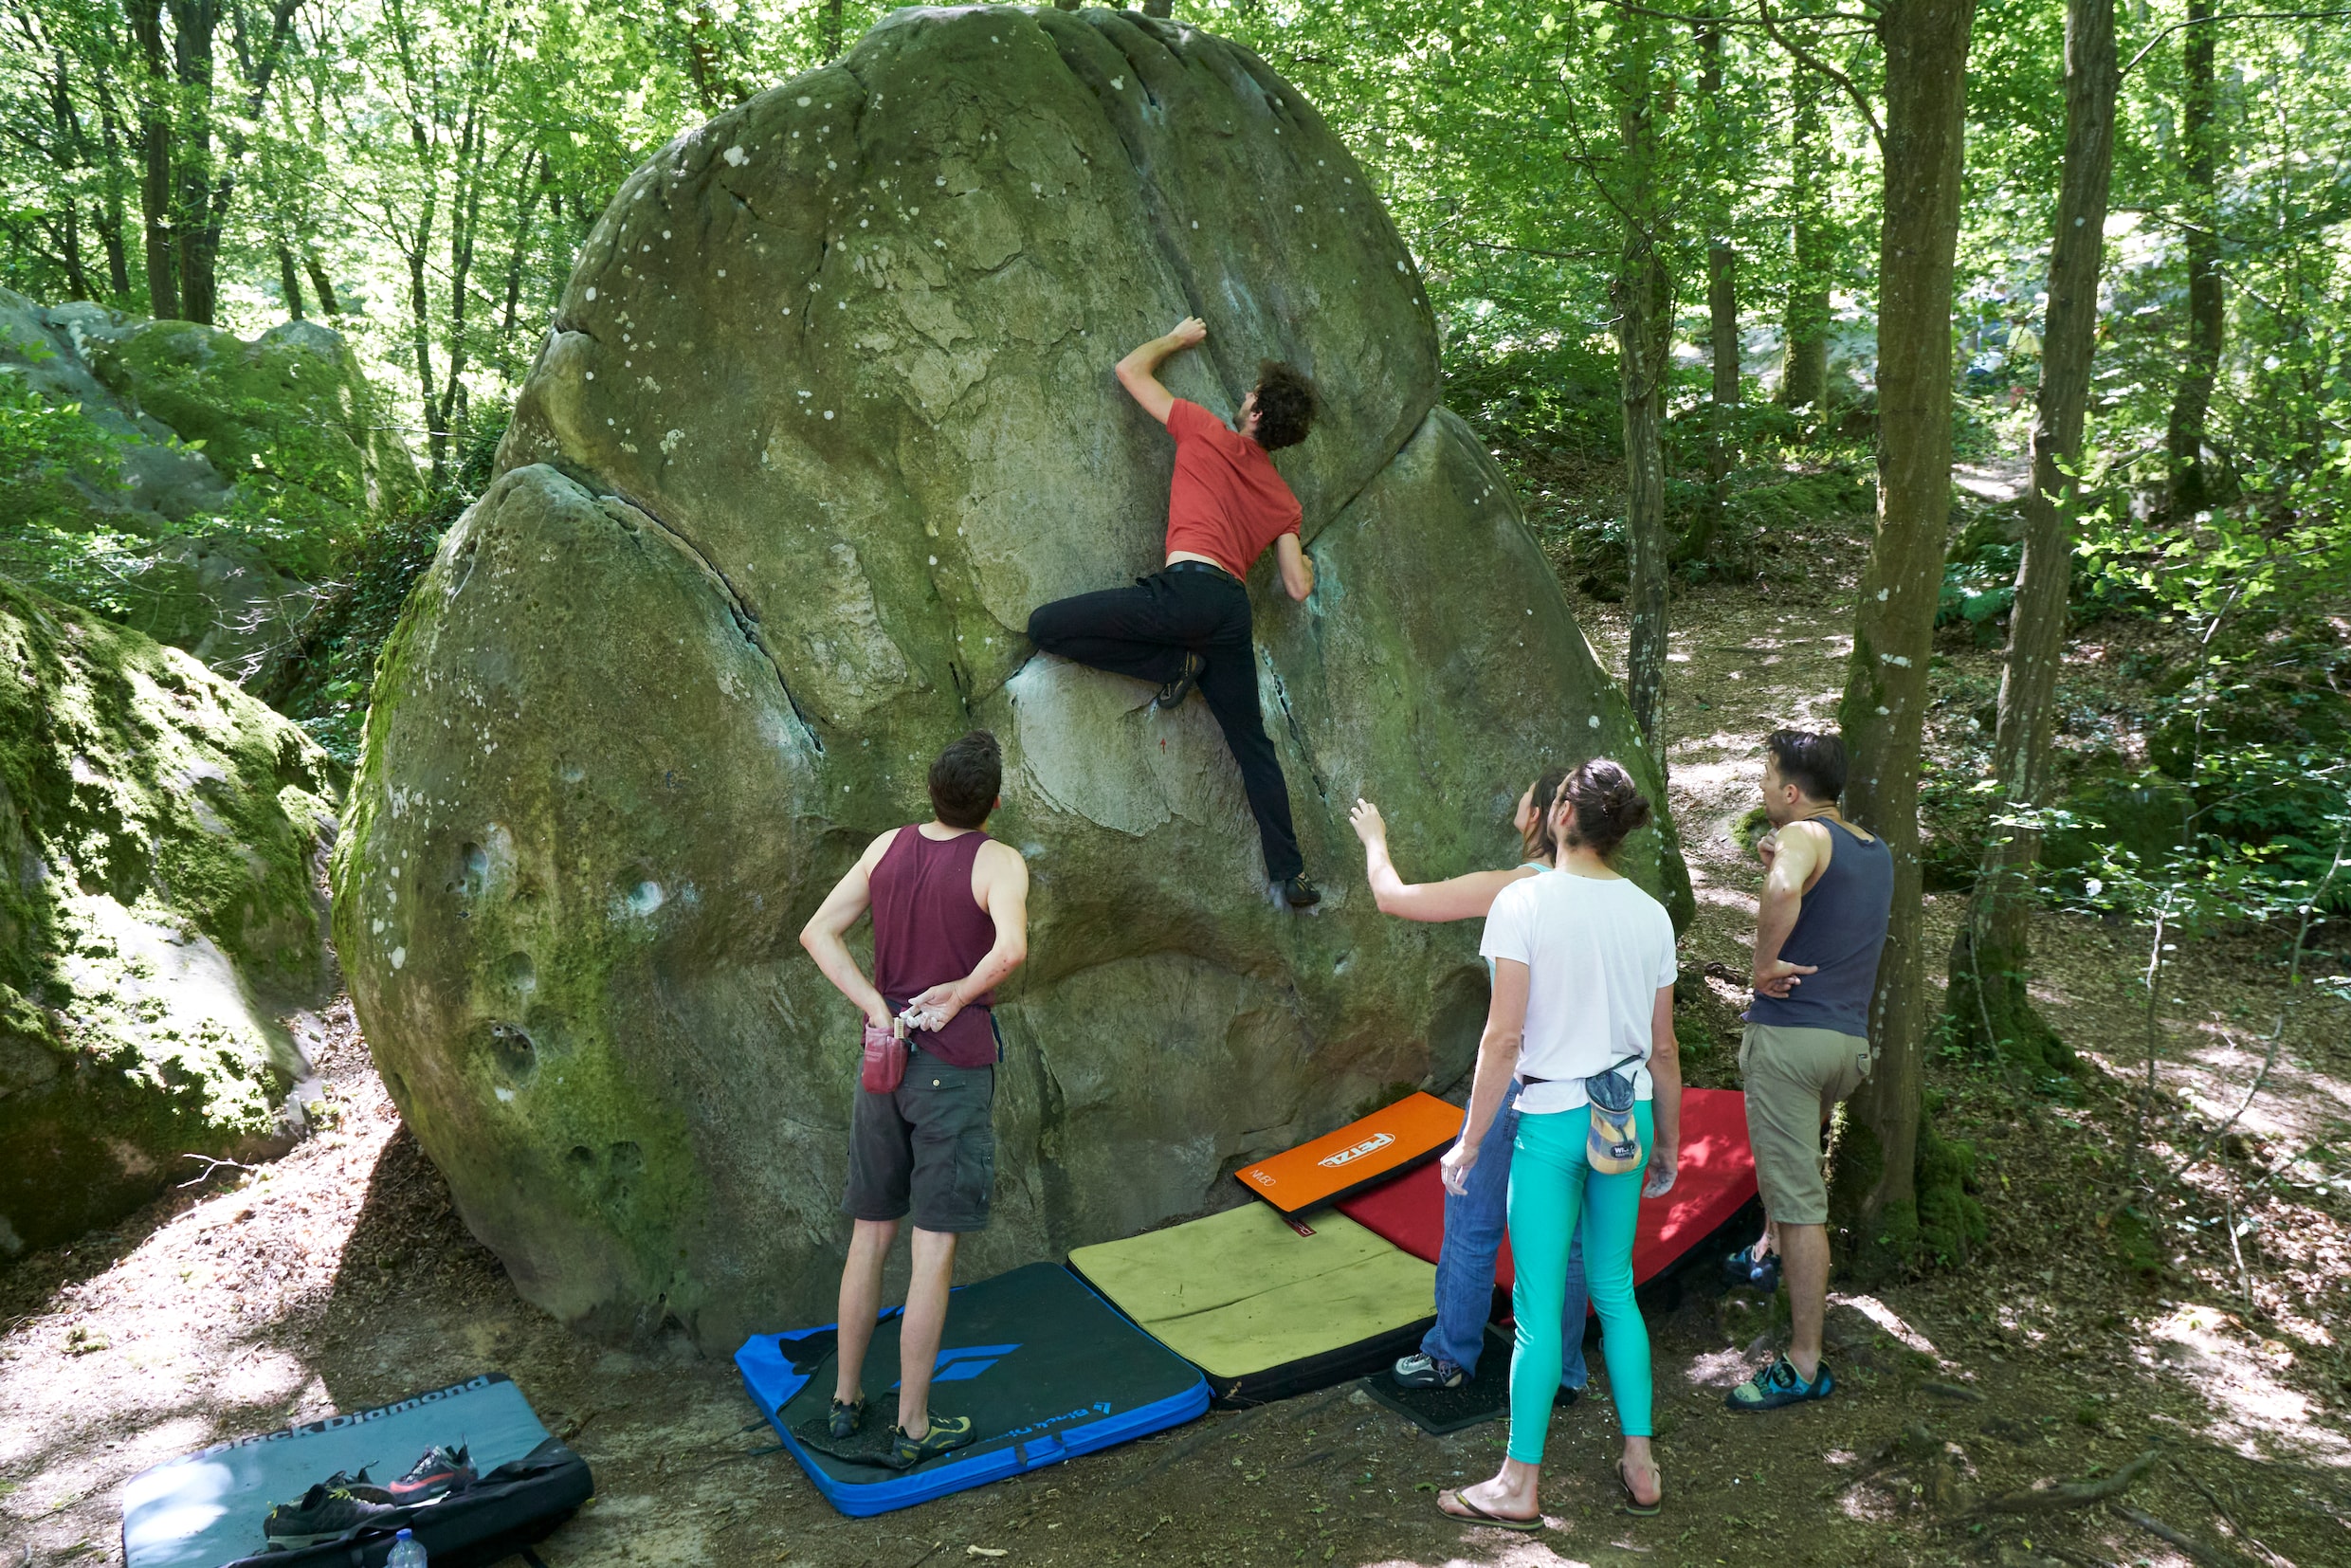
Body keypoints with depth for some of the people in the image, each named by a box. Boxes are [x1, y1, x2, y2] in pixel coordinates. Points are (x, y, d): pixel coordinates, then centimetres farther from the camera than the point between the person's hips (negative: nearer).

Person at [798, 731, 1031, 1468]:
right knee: (934, 1249, 3)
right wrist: (961, 991, -14)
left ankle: (846, 1398, 30)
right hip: (954, 1068, -5)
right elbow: (1010, 947, -31)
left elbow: (817, 932, 0)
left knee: (870, 1236, 17)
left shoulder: (887, 847, 3)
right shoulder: (998, 863, -13)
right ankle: (913, 1427, 12)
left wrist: (876, 1008, -4)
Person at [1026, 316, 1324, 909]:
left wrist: (1177, 338, 37)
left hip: (1187, 587, -6)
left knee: (1044, 626, -4)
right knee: (1252, 742, 16)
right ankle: (1292, 874, 16)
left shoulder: (1208, 434, 10)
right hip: (1234, 610, 6)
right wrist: (1304, 561, 45)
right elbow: (1298, 588, 21)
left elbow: (1130, 370, 19)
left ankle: (1174, 665, -1)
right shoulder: (1283, 501, 20)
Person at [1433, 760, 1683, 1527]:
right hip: (1628, 1114, 5)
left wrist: (1469, 1143, -8)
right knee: (1615, 1290, 19)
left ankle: (1519, 1486, 16)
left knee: (1539, 1305, 4)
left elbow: (1504, 1036, -16)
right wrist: (1668, 1144, 18)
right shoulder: (1650, 915, 1)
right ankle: (1640, 1465, 26)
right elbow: (1664, 1049, 7)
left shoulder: (1524, 902, -14)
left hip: (1551, 1118, -5)